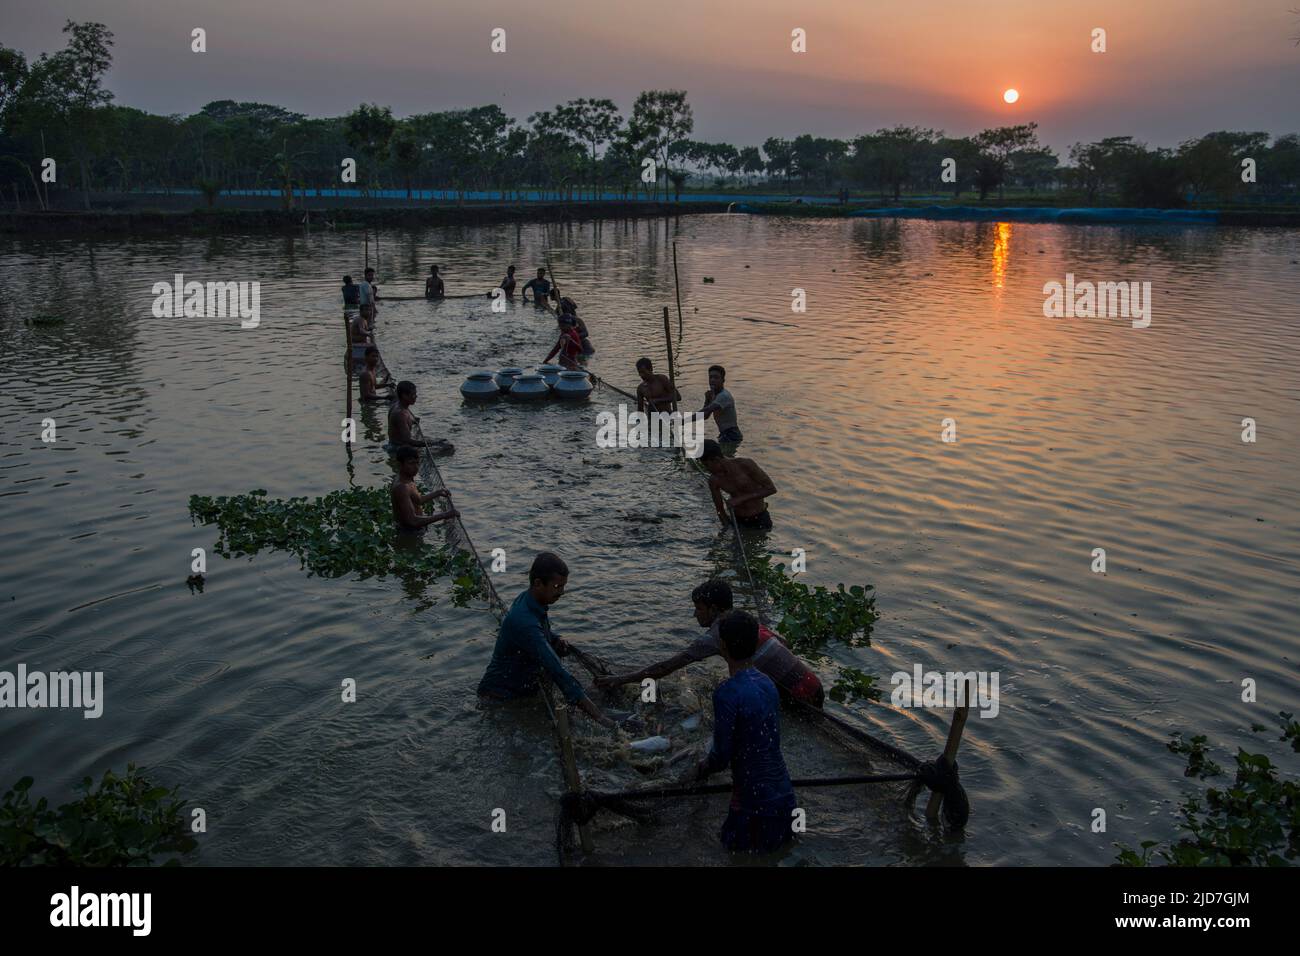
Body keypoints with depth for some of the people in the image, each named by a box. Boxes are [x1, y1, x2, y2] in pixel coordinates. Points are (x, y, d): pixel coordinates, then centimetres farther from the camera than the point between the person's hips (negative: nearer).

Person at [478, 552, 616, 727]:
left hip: (524, 689, 9)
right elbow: (556, 671, -36)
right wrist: (597, 715, -39)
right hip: (501, 698, -9)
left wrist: (556, 642, -2)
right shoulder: (524, 621, -30)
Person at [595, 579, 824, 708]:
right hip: (809, 681, 8)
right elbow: (783, 643, 20)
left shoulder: (716, 637, -13)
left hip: (801, 694, -8)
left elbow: (668, 666, -13)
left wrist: (622, 679, -9)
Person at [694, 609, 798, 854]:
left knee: (735, 848, 12)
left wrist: (703, 768, 5)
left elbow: (721, 756, -16)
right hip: (784, 795, 7)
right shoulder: (766, 682, 3)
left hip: (756, 802, -7)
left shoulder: (727, 693, -21)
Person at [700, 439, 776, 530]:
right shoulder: (714, 481, -10)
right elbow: (720, 510, 1)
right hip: (738, 522, 3)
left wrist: (741, 499, -24)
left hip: (760, 520, -3)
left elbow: (772, 489, -19)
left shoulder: (746, 464, -21)